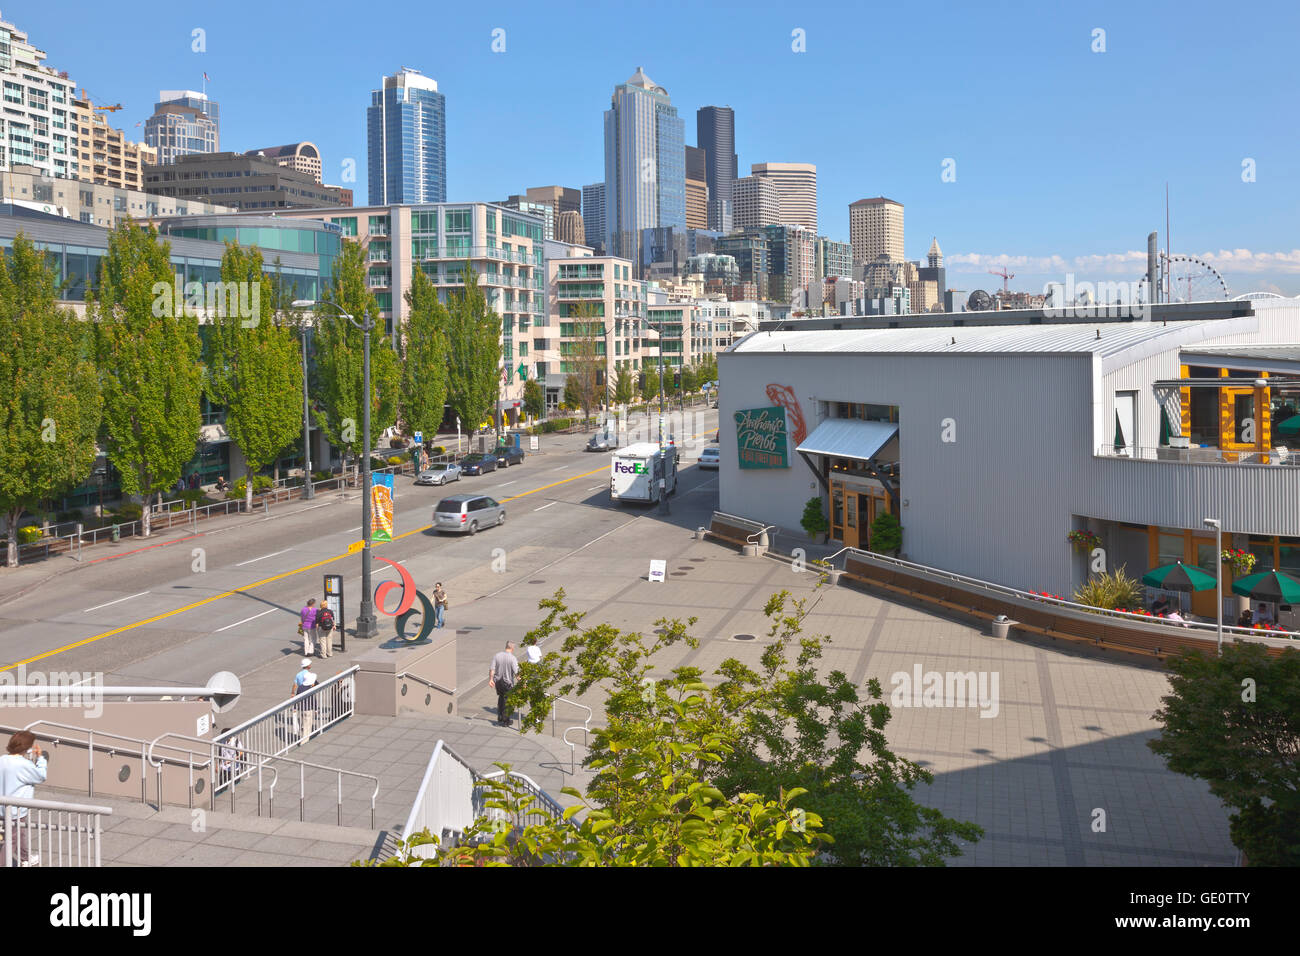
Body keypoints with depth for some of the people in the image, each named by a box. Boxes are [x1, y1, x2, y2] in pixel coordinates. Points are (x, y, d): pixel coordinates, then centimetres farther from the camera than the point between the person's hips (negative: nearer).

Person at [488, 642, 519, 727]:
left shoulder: (497, 655, -2)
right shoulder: (512, 658, -16)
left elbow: (492, 669, -1)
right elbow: (516, 673, -20)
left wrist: (490, 679, 8)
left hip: (497, 681, 4)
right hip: (508, 683, -4)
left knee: (501, 698, 25)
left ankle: (500, 717, 28)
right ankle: (505, 721, 14)